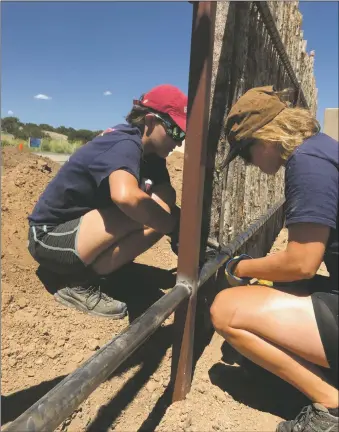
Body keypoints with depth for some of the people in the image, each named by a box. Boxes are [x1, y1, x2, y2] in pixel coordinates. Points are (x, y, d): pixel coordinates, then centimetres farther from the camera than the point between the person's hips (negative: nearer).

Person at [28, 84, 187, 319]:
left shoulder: (151, 155, 3)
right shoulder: (126, 144, -24)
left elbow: (167, 199, 0)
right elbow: (125, 196, -45)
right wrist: (177, 226, -31)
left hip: (79, 226, 9)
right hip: (50, 236, -9)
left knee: (153, 209, -6)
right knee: (142, 212, -27)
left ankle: (85, 268, 4)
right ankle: (83, 286, -11)